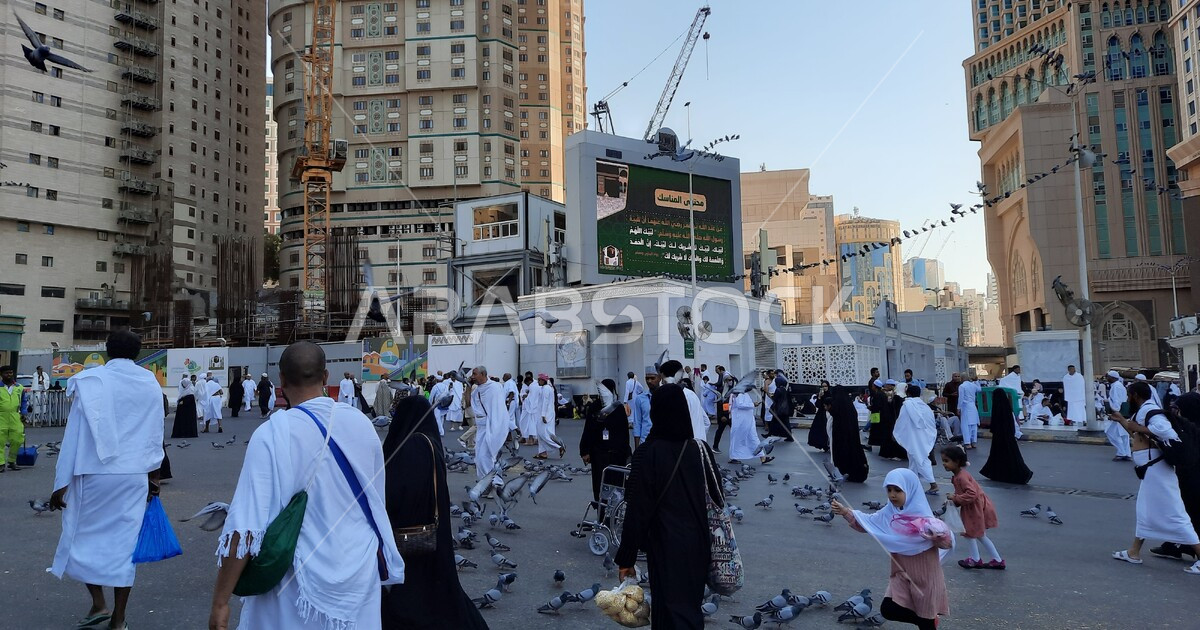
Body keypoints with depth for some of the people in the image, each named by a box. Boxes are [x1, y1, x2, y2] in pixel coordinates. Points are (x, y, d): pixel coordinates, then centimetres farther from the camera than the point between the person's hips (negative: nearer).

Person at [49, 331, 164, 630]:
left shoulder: (91, 380, -6)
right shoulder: (151, 383, 2)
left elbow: (75, 433, -7)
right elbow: (156, 434, 8)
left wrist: (62, 482, -1)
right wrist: (153, 473, 19)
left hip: (95, 473, -2)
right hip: (135, 475, 2)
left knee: (84, 534, 17)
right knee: (125, 540, 8)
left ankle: (99, 603, 14)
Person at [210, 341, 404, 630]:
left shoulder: (273, 434, -18)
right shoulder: (361, 422, -5)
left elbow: (247, 526, -19)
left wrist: (220, 601, -12)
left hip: (301, 585, -4)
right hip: (361, 574, 4)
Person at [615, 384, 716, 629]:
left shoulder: (647, 452, -16)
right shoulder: (700, 448, -4)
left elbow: (637, 509, -15)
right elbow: (717, 498, 1)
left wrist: (626, 558, -7)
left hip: (665, 544, -4)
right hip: (698, 543, 5)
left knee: (671, 609, 6)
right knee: (691, 604, 22)